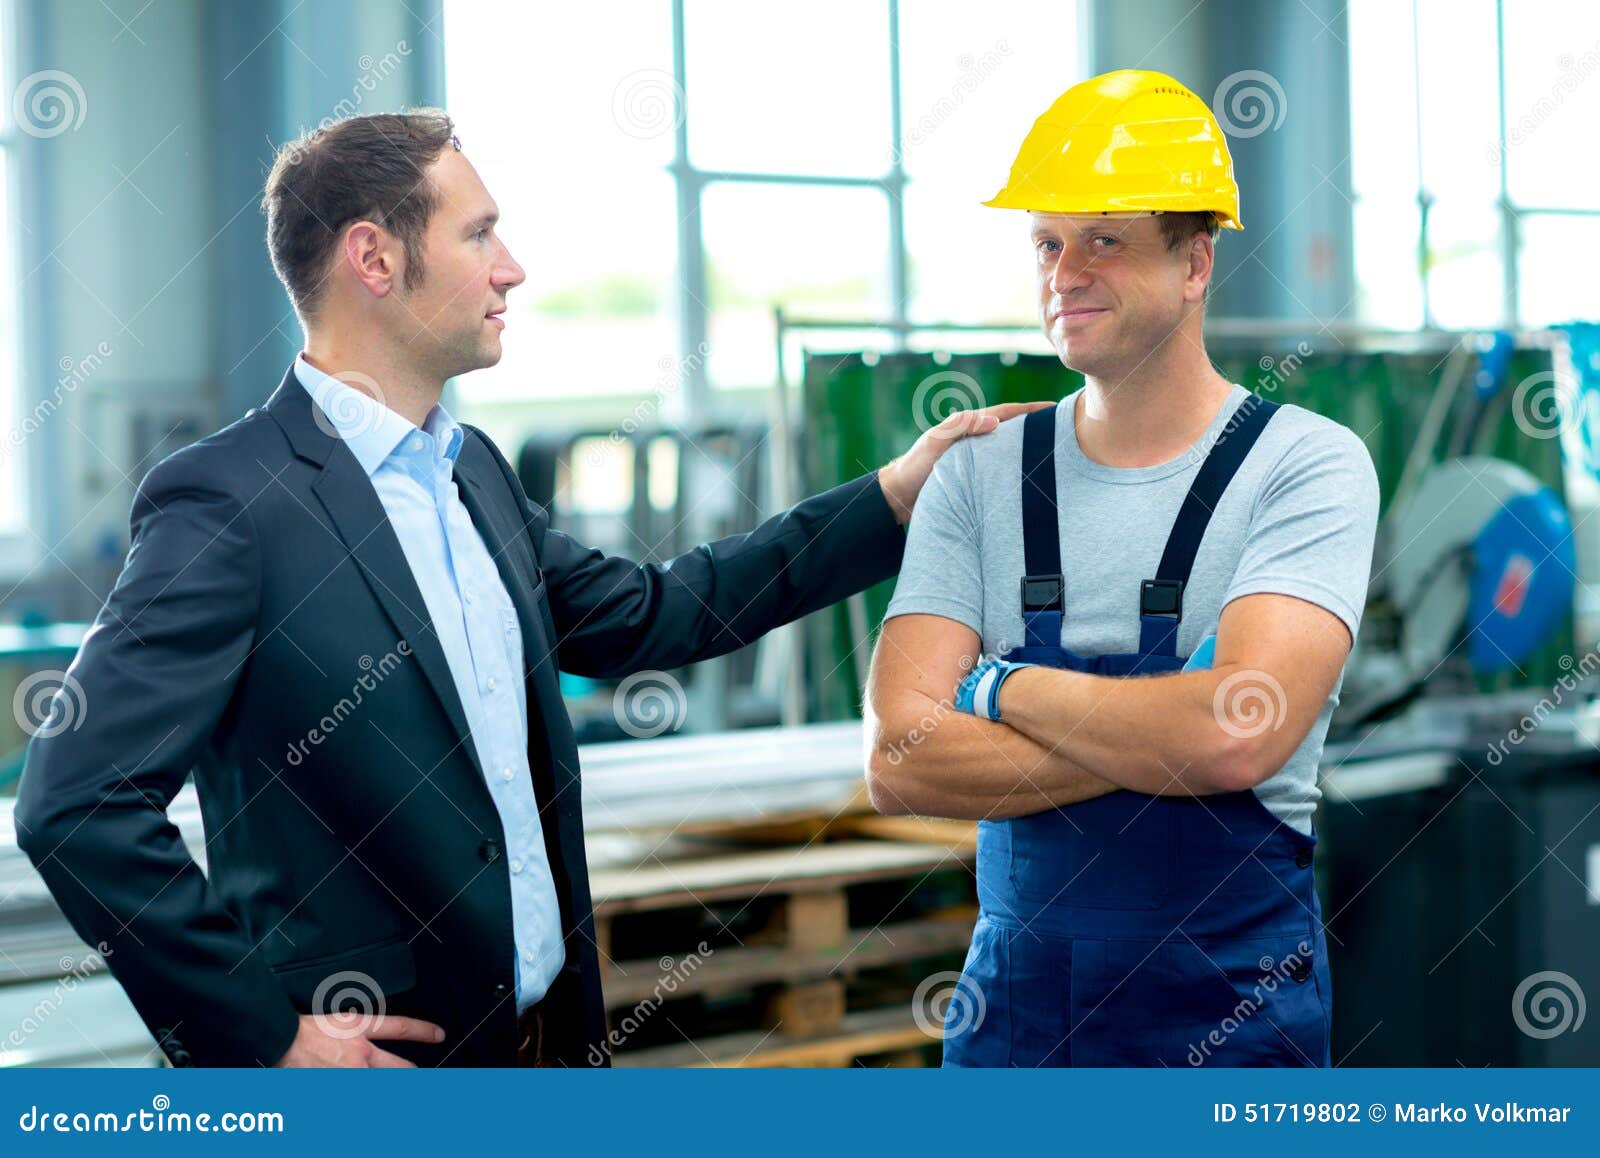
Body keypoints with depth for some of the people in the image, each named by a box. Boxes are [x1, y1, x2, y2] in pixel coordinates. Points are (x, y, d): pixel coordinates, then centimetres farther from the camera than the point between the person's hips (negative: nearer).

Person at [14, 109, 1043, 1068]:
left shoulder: (474, 472, 10)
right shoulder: (226, 502, -16)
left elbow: (643, 615, 21)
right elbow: (79, 805, -21)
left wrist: (894, 497, 18)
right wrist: (264, 1041, -17)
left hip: (550, 1031, 8)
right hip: (378, 1059, -7)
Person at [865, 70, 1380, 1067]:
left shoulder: (1310, 464, -8)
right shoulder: (980, 475, 2)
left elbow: (1236, 735, -23)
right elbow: (900, 762, -8)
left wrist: (1004, 689, -10)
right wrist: (1156, 739, -16)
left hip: (1232, 1020, -3)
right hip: (1015, 1002, 3)